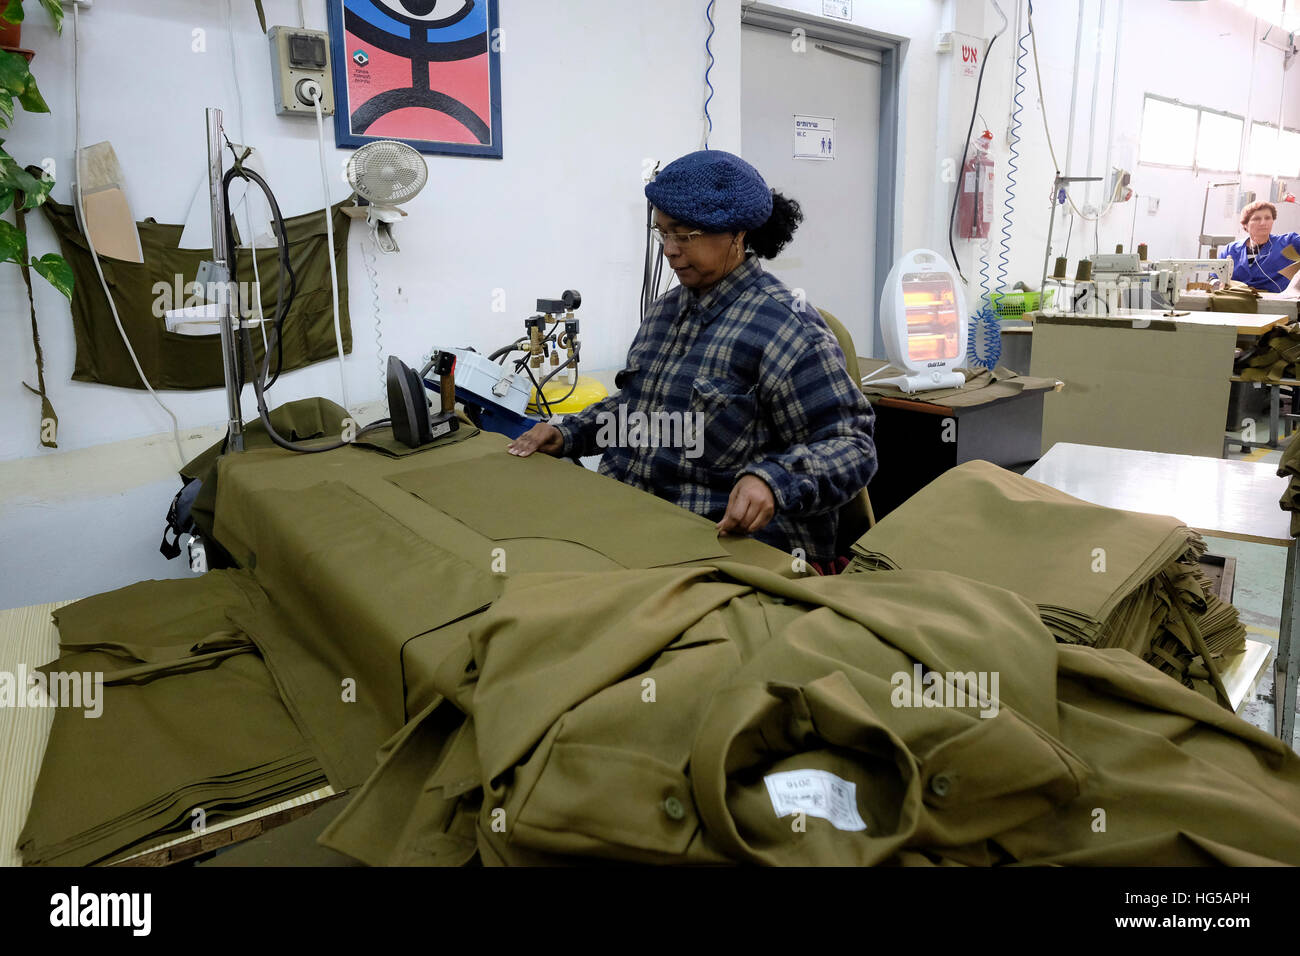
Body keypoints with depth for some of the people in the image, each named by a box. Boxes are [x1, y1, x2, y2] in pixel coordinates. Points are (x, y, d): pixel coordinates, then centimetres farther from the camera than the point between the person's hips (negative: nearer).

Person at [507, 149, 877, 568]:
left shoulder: (784, 325, -13)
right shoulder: (667, 308, 14)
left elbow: (851, 444, -15)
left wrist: (774, 481, -33)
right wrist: (568, 433, 12)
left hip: (730, 543, -8)